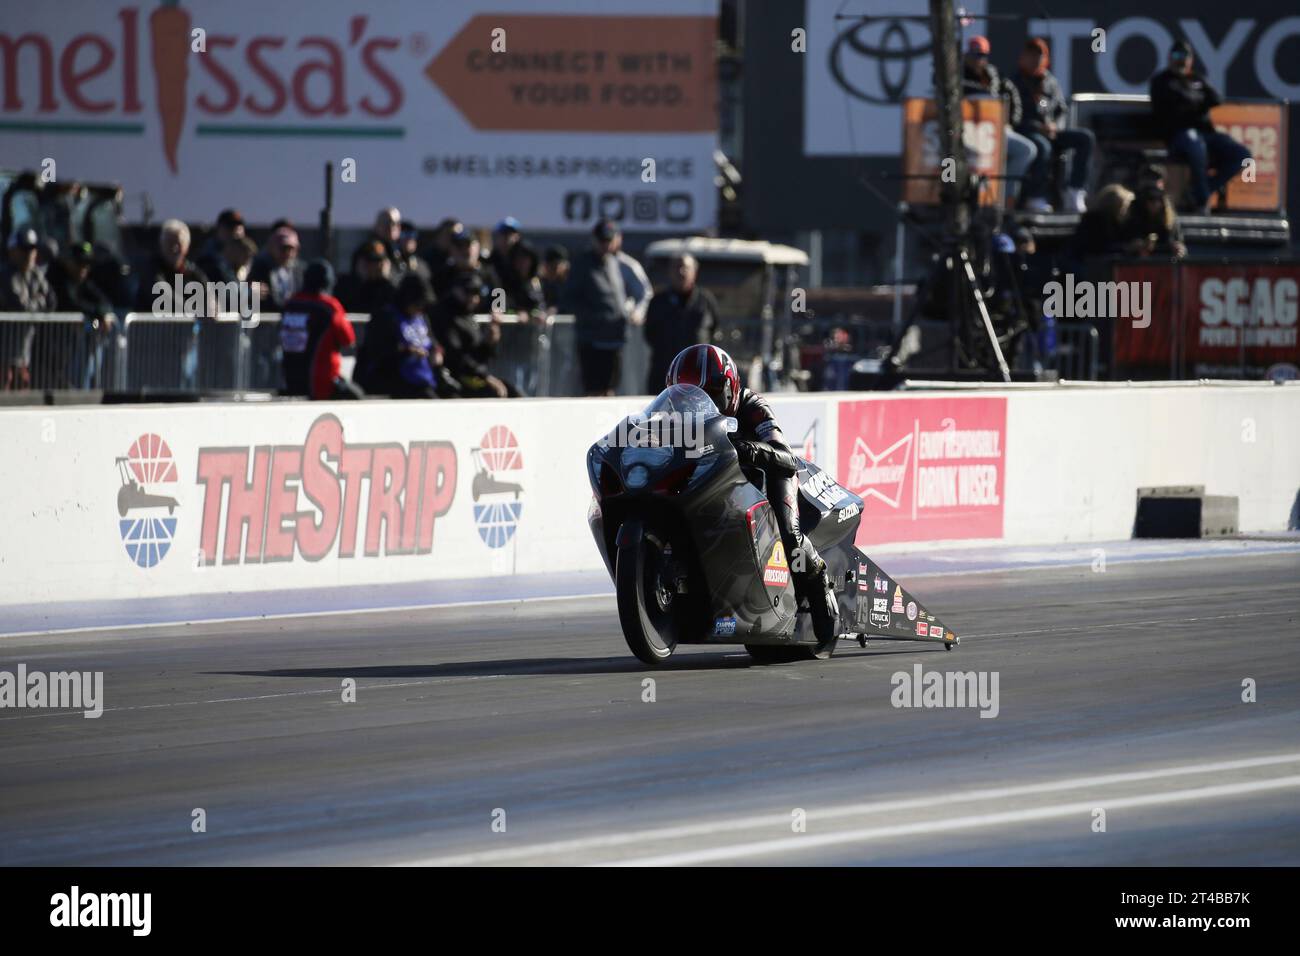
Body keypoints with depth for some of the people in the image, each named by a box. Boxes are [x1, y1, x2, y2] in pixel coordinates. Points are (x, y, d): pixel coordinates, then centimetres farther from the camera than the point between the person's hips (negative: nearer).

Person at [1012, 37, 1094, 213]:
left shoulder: (1051, 82, 18)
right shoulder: (1016, 83, 4)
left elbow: (1062, 111, 19)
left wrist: (1055, 126, -4)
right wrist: (1038, 127, -18)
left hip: (1051, 131, 6)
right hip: (1027, 133, -6)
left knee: (1086, 138, -14)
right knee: (1043, 147, -40)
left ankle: (1075, 192, -20)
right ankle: (1036, 197, -33)